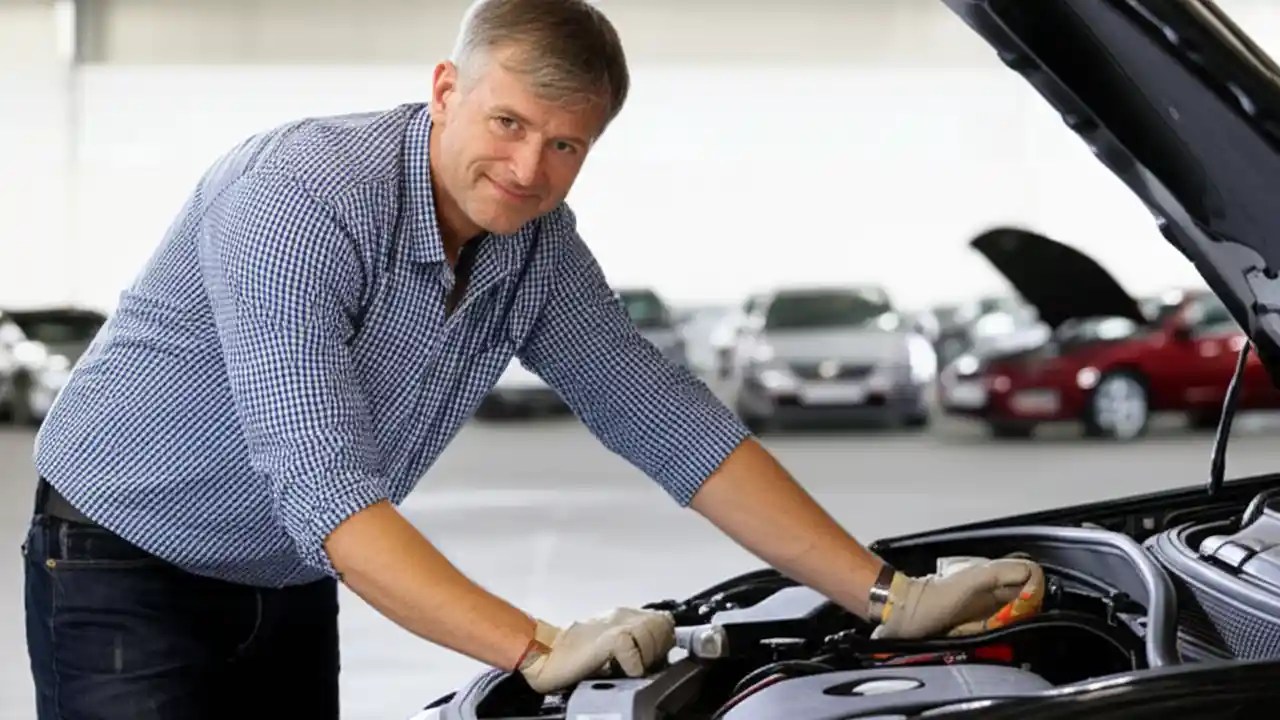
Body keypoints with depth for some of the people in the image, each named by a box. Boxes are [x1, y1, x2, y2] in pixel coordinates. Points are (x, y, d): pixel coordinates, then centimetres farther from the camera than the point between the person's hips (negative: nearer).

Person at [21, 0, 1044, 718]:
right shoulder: (297, 199, -29)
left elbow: (672, 427, -3)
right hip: (129, 564, -7)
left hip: (287, 593, 7)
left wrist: (890, 598, -9)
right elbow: (324, 496, -36)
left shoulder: (537, 248, -6)